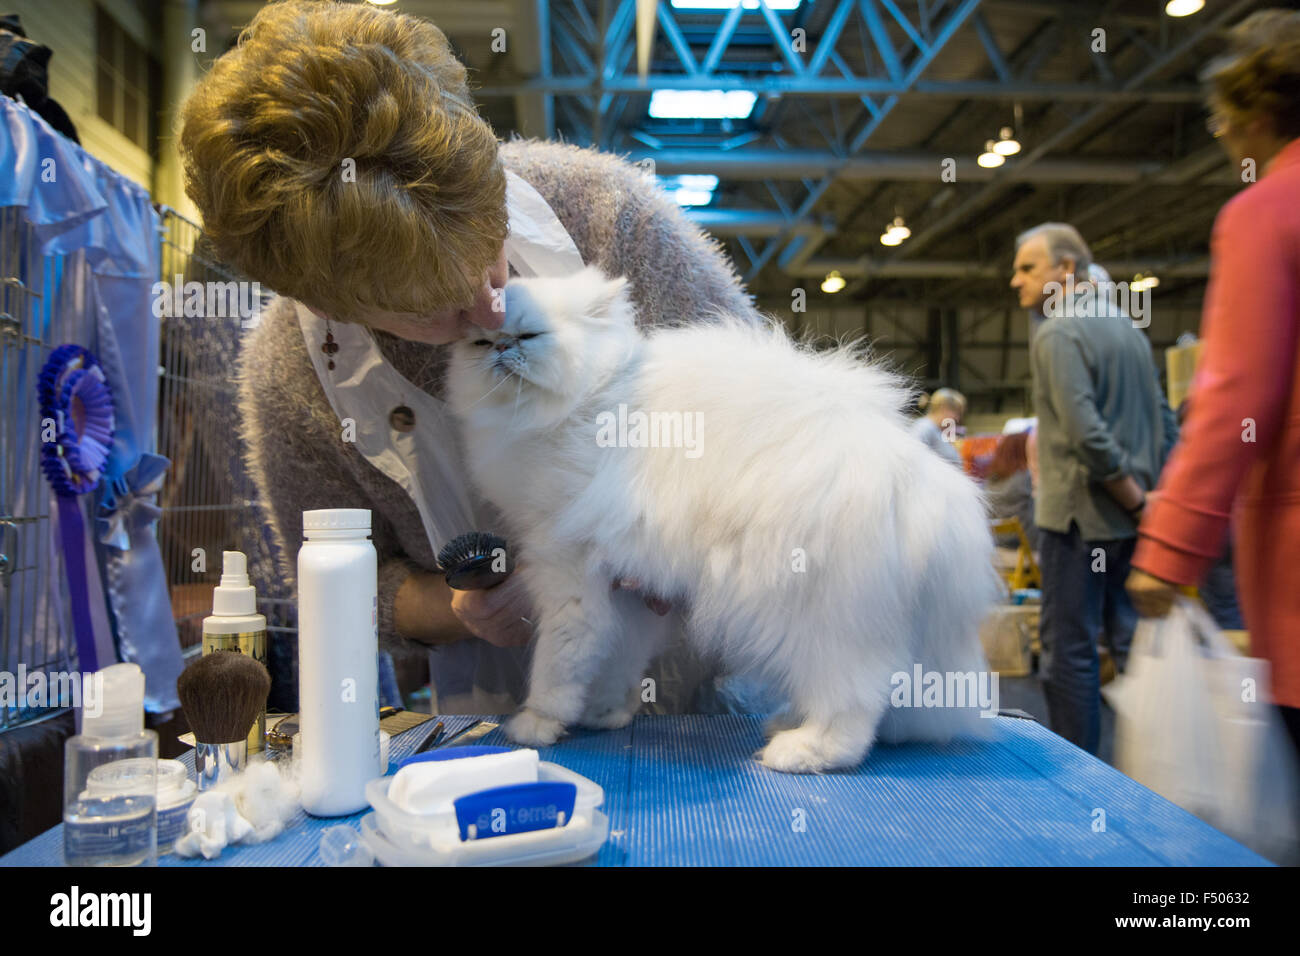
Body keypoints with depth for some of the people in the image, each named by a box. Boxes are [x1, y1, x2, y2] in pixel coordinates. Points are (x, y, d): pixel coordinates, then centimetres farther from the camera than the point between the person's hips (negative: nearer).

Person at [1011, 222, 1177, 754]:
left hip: (1079, 512, -8)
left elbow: (1087, 432, -23)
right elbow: (1165, 424, 16)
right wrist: (1148, 493, 14)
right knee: (1129, 637, 15)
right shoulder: (1126, 327, 15)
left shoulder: (1057, 333, -12)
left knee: (1069, 648, 0)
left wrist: (1135, 499, -13)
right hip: (1128, 518, 8)